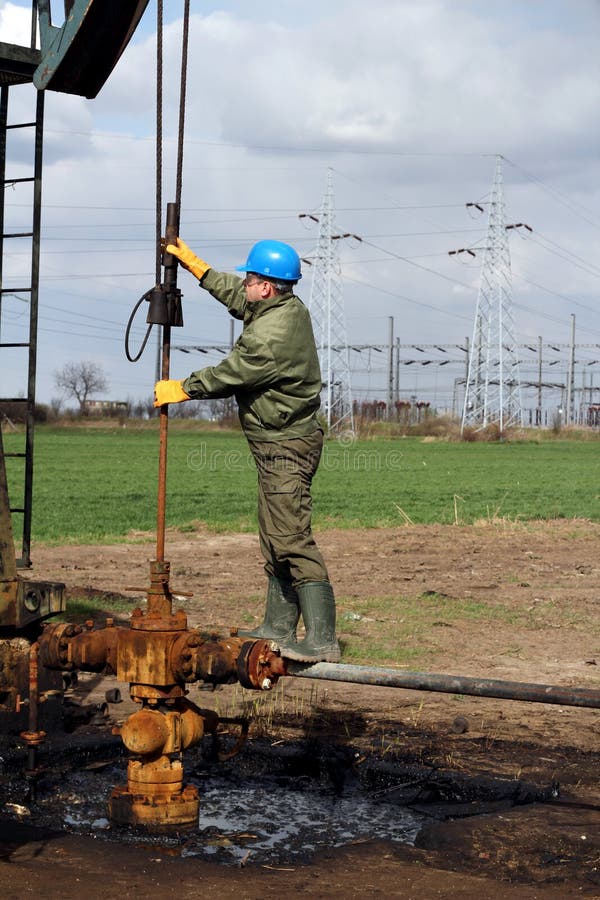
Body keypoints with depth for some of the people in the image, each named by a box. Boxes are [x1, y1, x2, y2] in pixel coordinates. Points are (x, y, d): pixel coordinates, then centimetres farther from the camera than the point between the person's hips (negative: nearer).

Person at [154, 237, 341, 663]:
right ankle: (279, 627, 26)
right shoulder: (290, 308, 7)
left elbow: (228, 376, -14)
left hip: (287, 447, -11)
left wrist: (180, 389, 2)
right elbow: (233, 295, 24)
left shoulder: (272, 335, -23)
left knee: (292, 538, -14)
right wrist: (191, 262, 28)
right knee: (276, 537, 17)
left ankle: (322, 640, -17)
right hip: (280, 445, 11)